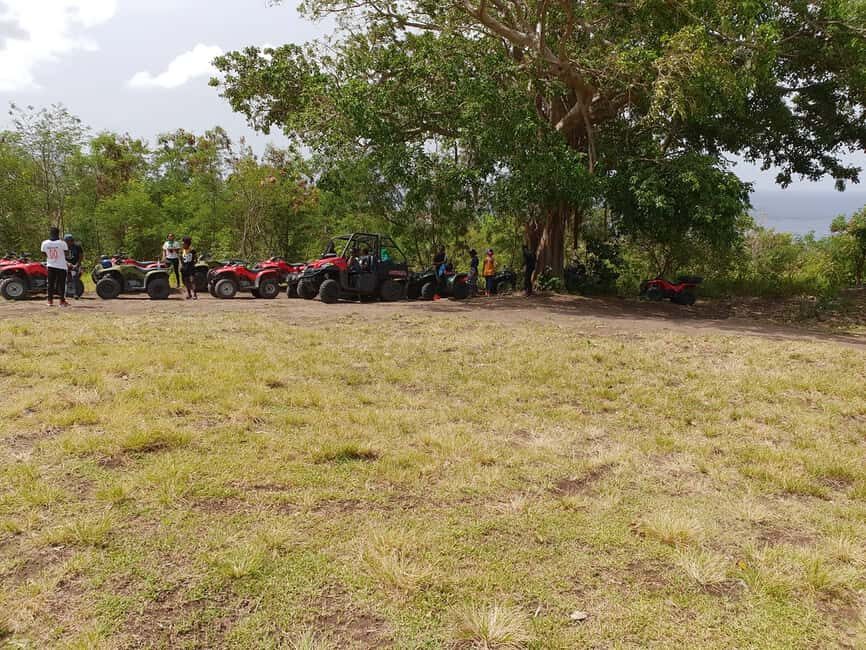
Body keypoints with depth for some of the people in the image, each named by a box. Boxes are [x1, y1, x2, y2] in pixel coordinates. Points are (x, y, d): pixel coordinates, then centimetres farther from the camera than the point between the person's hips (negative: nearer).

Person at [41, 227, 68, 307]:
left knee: (50, 284, 9)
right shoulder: (62, 243, -13)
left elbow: (44, 254, 6)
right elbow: (66, 254, -4)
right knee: (61, 284, 4)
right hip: (61, 266, -3)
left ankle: (50, 301, 10)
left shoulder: (45, 243, -4)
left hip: (50, 266, 3)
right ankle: (62, 301, 6)